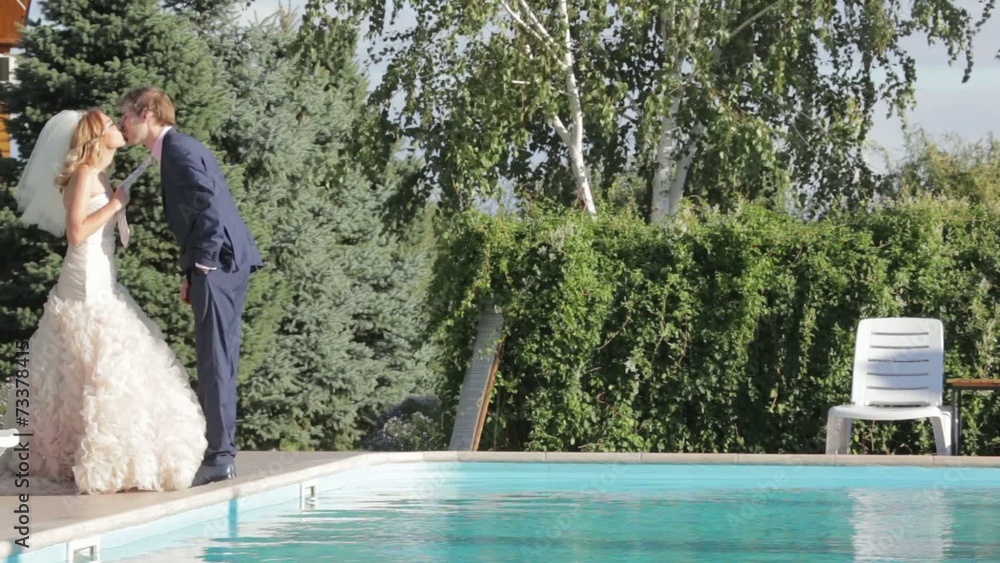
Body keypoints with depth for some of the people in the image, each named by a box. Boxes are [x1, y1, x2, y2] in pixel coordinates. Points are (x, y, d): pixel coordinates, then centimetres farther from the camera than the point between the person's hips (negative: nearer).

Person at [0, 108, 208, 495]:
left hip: (103, 285, 10)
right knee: (103, 370, -12)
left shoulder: (100, 176, 17)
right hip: (87, 286, -10)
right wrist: (114, 205, -13)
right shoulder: (84, 174, -11)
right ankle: (102, 464, -12)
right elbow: (76, 233, -19)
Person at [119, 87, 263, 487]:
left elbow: (210, 205, -21)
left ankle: (220, 457, -7)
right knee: (216, 362, 12)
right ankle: (219, 451, 17)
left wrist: (200, 263, -17)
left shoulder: (179, 150, -12)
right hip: (220, 264, 10)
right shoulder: (174, 150, 19)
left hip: (218, 263, -10)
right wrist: (191, 272, 16)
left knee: (216, 361, -8)